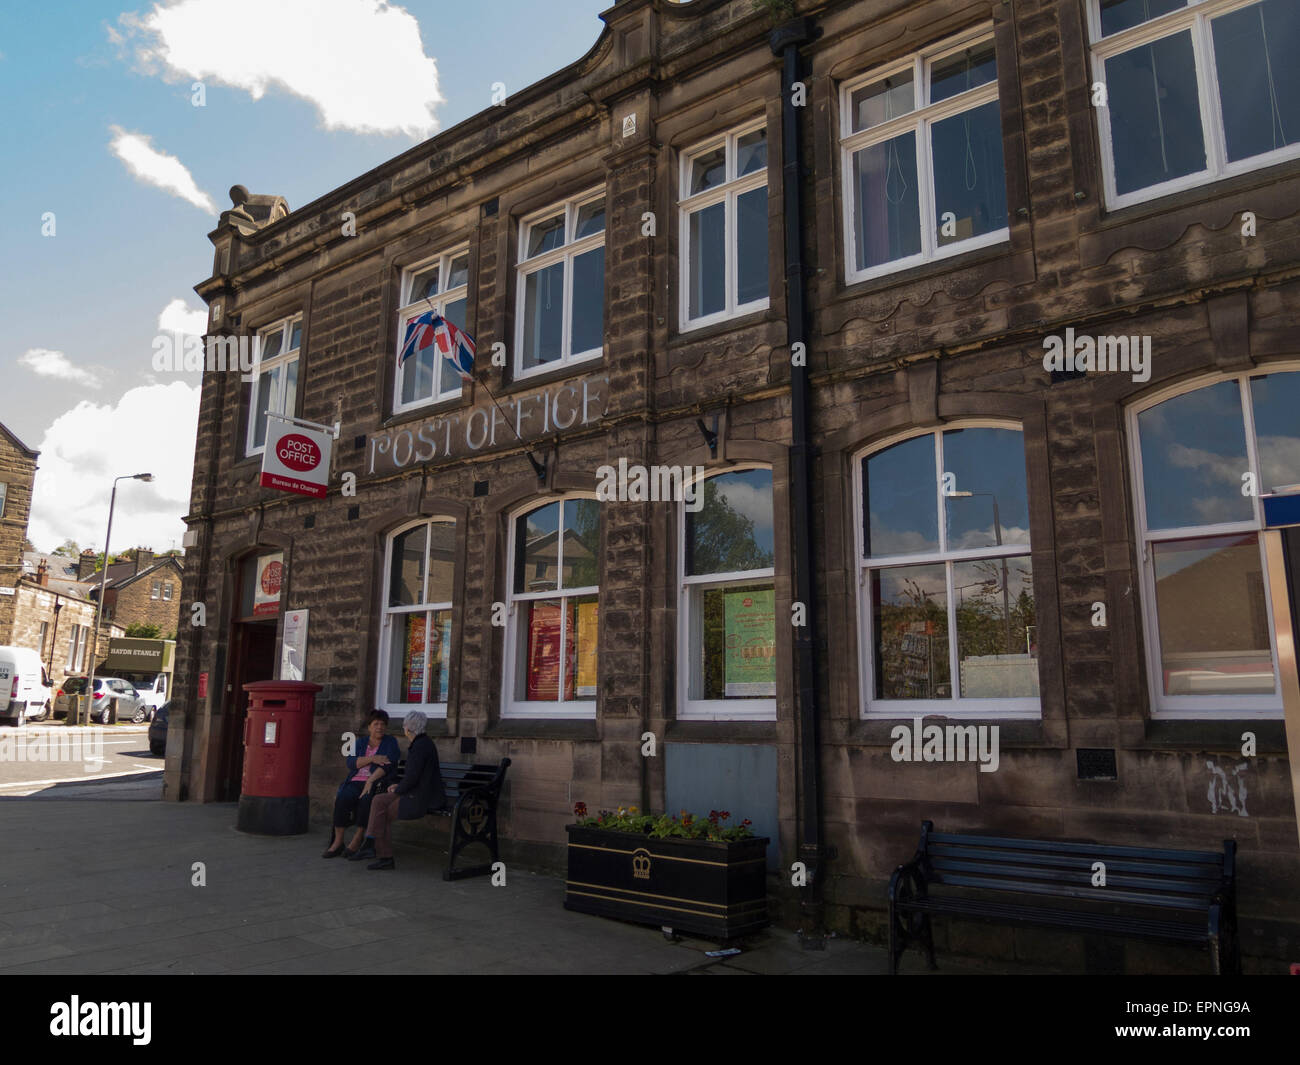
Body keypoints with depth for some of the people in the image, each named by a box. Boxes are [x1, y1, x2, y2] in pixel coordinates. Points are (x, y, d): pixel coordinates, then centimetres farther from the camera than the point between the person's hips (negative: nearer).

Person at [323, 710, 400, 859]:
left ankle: (357, 840, -22)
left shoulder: (390, 742, 9)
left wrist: (371, 780, -20)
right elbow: (351, 763, 2)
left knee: (366, 799, -34)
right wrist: (372, 758, -12)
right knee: (342, 798, -28)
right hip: (356, 781, 3)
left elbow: (388, 764, -8)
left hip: (377, 783, -3)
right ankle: (337, 842, -22)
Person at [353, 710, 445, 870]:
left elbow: (413, 777, -21)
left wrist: (398, 790, -4)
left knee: (386, 813, -7)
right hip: (419, 794, 10)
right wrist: (399, 785, 13)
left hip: (424, 799, -10)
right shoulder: (421, 743, 15)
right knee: (379, 801, 1)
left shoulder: (421, 746, -18)